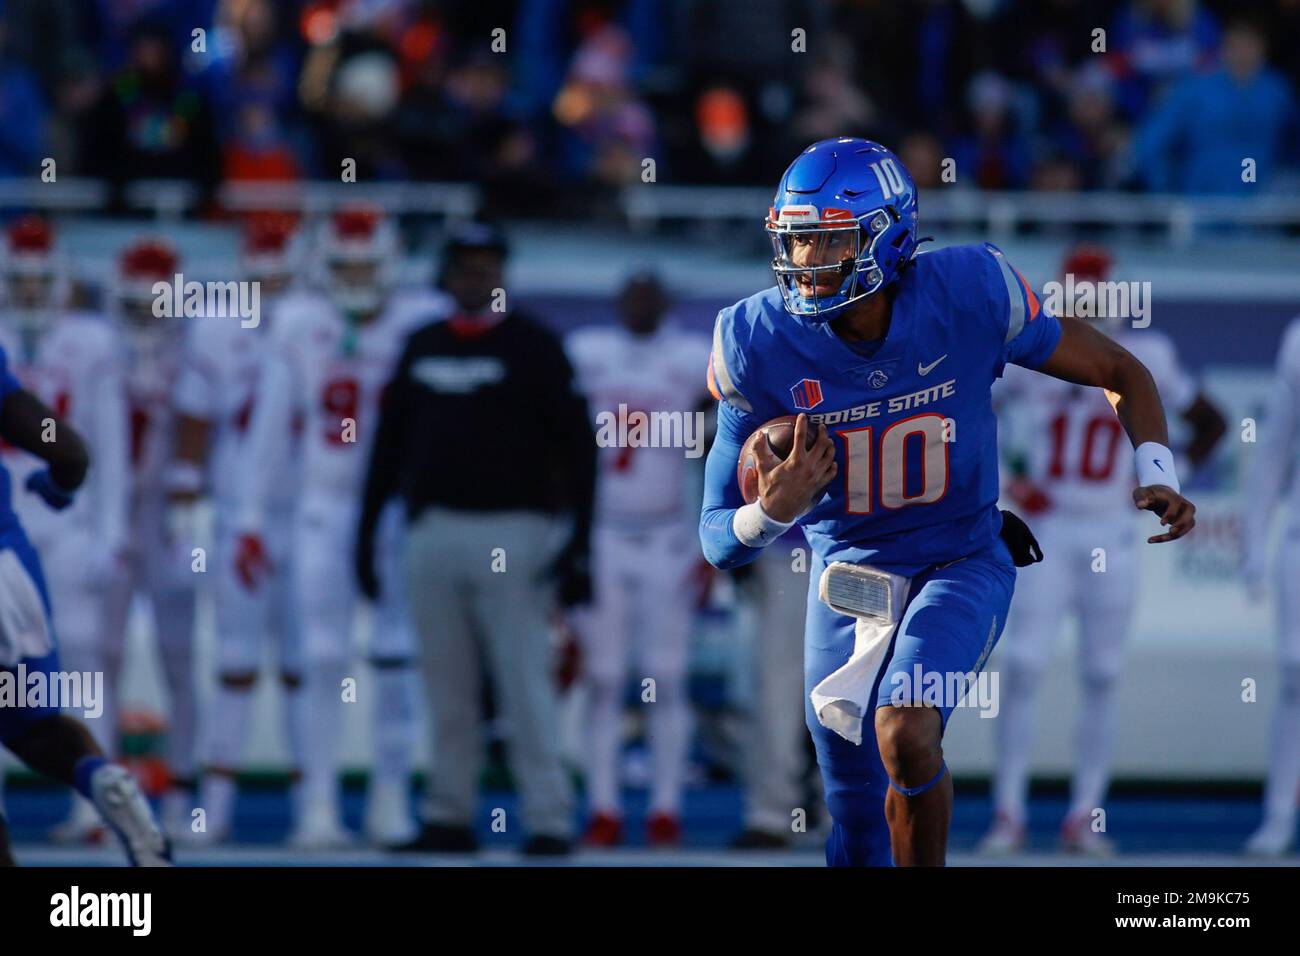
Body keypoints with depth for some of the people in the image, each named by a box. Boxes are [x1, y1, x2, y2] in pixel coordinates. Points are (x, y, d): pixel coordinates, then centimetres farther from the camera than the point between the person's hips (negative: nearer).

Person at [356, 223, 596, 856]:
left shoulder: (532, 348, -1)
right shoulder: (422, 348, 14)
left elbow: (577, 446, -4)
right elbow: (389, 445, 21)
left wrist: (578, 544, -12)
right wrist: (367, 531, 17)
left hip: (514, 531, -5)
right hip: (432, 534, 5)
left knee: (524, 680, -8)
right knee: (446, 684, 7)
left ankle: (548, 820, -6)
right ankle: (448, 816, 12)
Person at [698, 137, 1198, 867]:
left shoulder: (969, 298, -20)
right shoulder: (764, 347, -16)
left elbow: (1121, 372, -4)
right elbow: (721, 543, -11)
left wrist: (1157, 477, -20)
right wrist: (773, 512, -34)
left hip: (962, 566, -2)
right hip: (848, 579, 2)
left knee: (906, 734, -30)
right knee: (859, 837, 9)